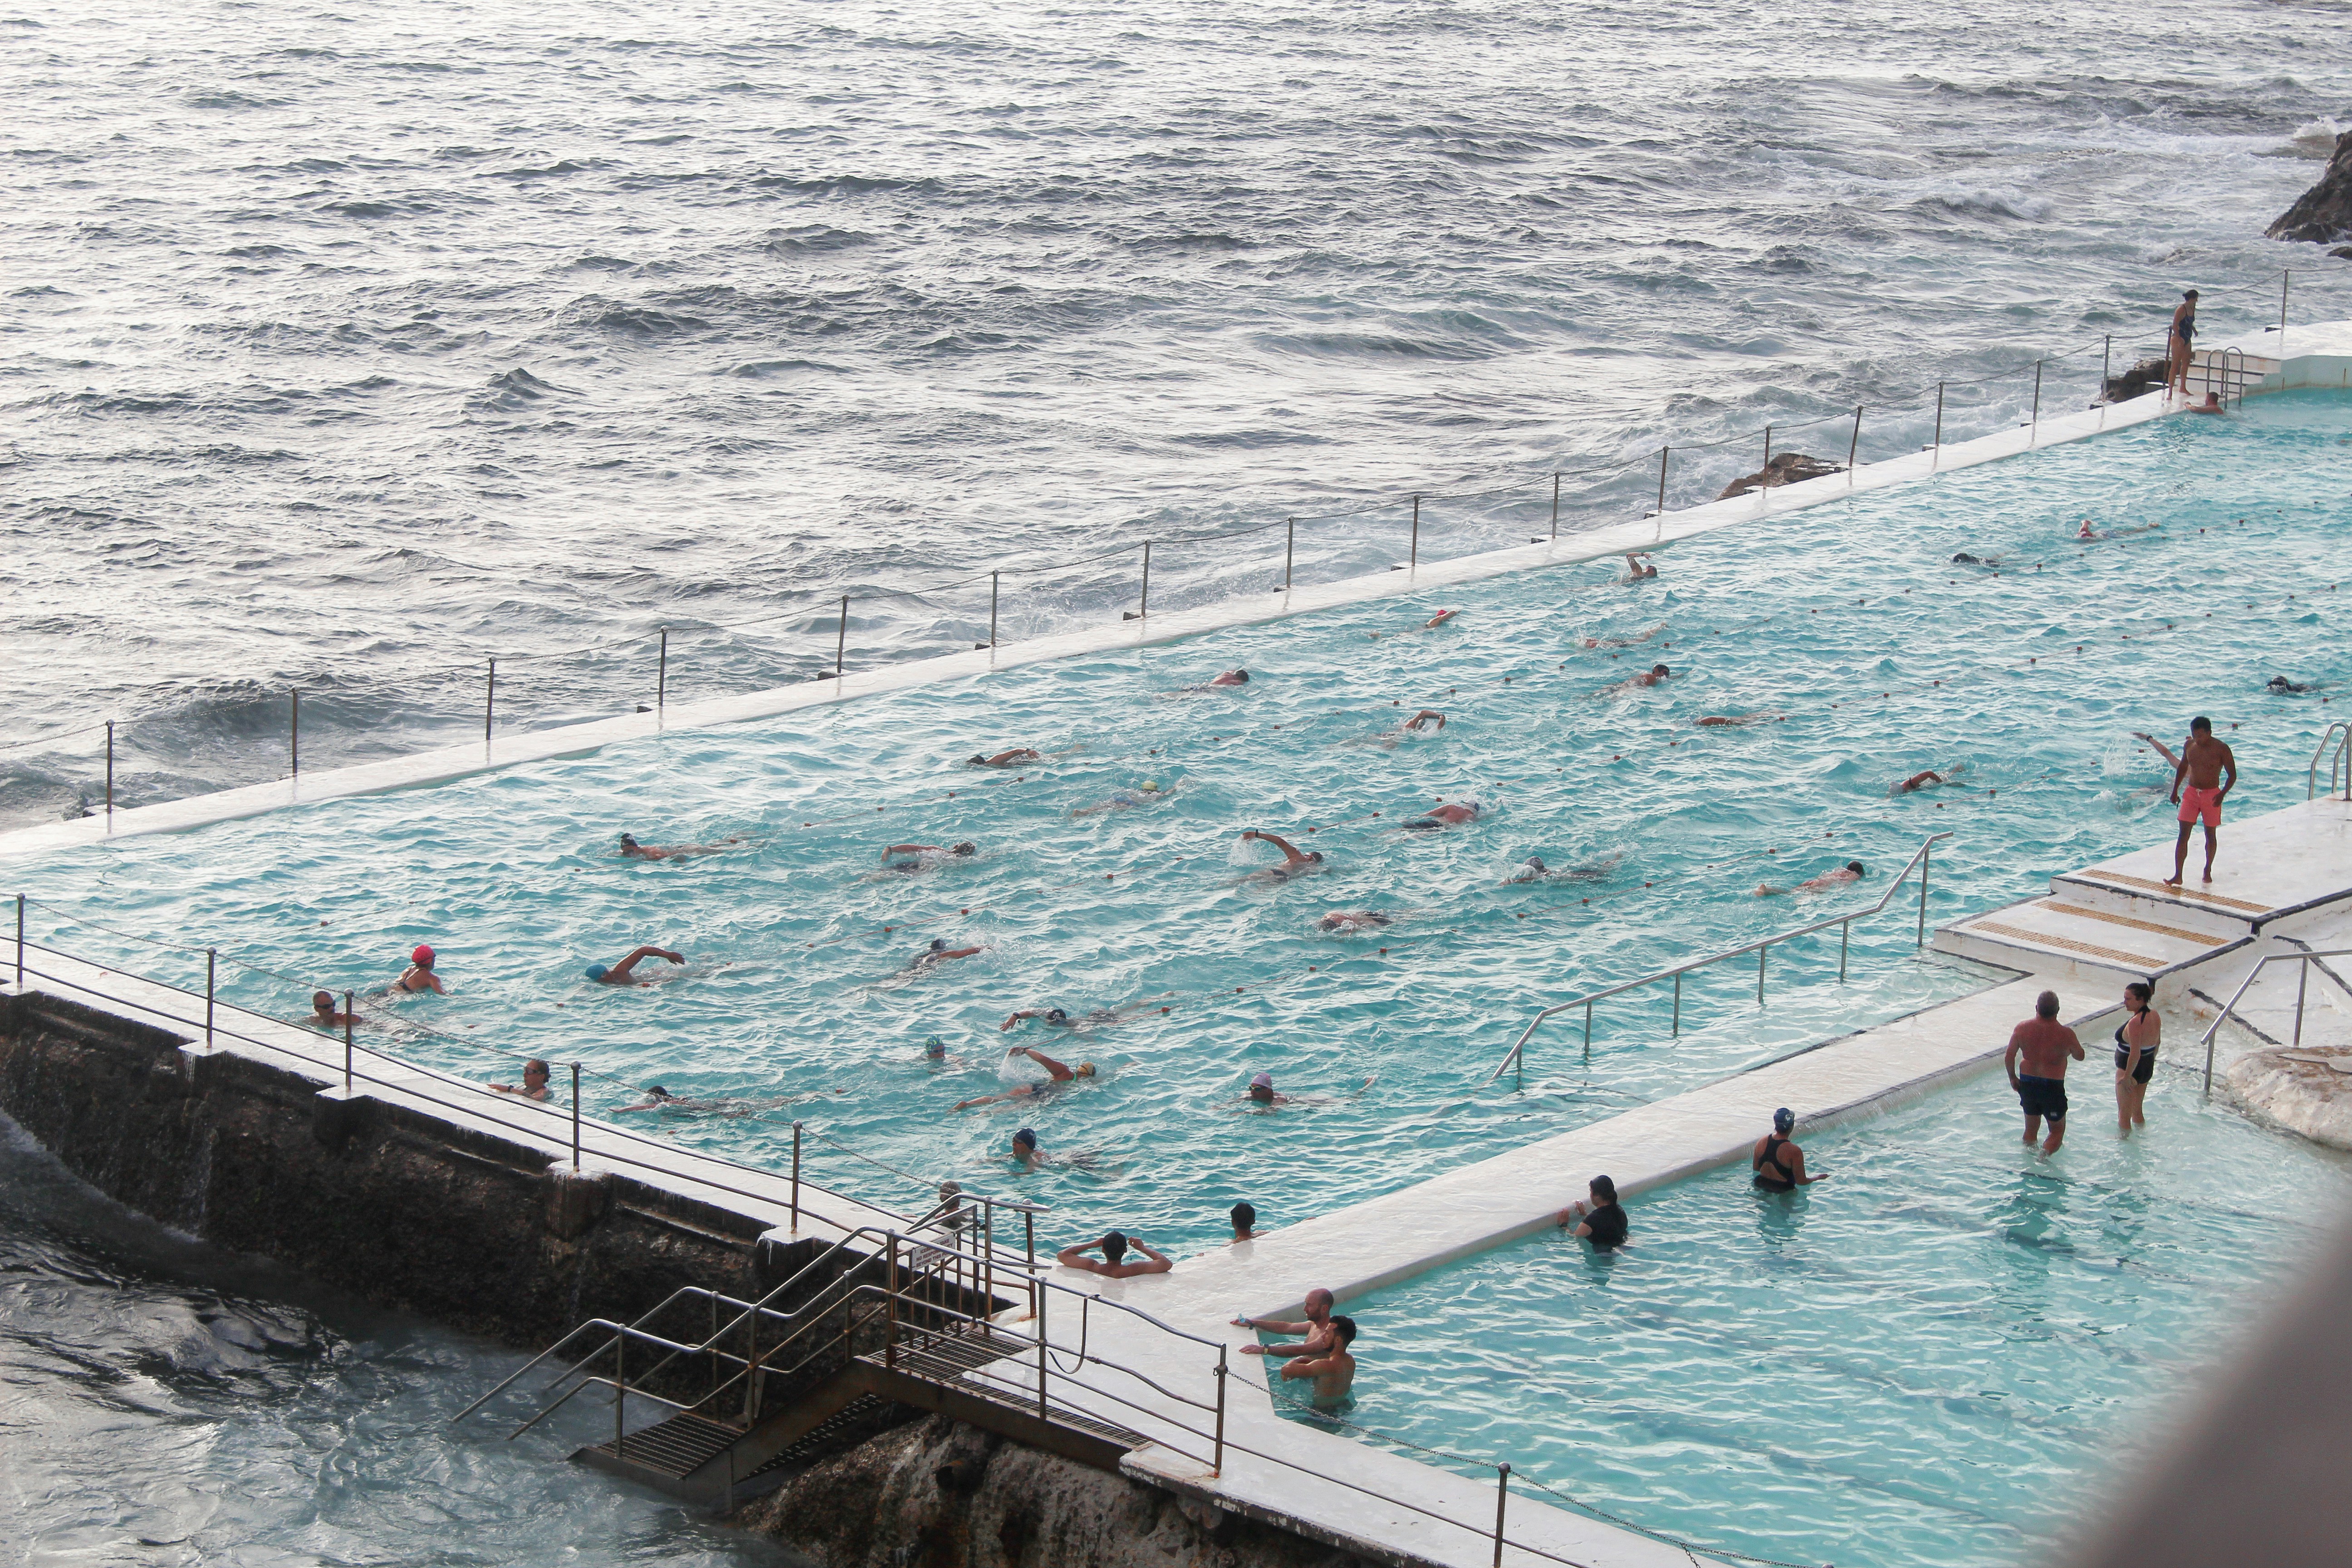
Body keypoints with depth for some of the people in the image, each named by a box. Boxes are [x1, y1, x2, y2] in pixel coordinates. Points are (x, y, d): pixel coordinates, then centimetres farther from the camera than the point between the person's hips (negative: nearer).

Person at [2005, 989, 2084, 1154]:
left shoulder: (2022, 1029, -8)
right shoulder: (2065, 1034, -17)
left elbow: (2009, 1056, -3)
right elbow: (2080, 1056, -1)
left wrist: (2013, 1078, 12)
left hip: (2027, 1083, 4)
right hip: (2053, 1085, -4)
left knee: (2031, 1128, 22)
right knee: (2057, 1129, 12)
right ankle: (2045, 1155, -7)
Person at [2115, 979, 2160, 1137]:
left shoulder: (2135, 1023, -29)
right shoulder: (2155, 1015, -3)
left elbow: (2135, 1054, -29)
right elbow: (2158, 1042, 12)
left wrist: (2127, 1077, -21)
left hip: (2130, 1069, -9)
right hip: (2147, 1069, 9)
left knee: (2124, 1114, 8)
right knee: (2138, 1110, 25)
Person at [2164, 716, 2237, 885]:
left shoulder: (2221, 749, -12)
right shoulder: (2189, 746, 0)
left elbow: (2233, 775, -9)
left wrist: (2223, 794, -22)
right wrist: (2175, 790, 17)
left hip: (2211, 794, -3)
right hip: (2191, 793, 3)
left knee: (2211, 834, 10)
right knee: (2184, 834, -6)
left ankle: (2208, 870, 30)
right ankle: (2178, 876, -9)